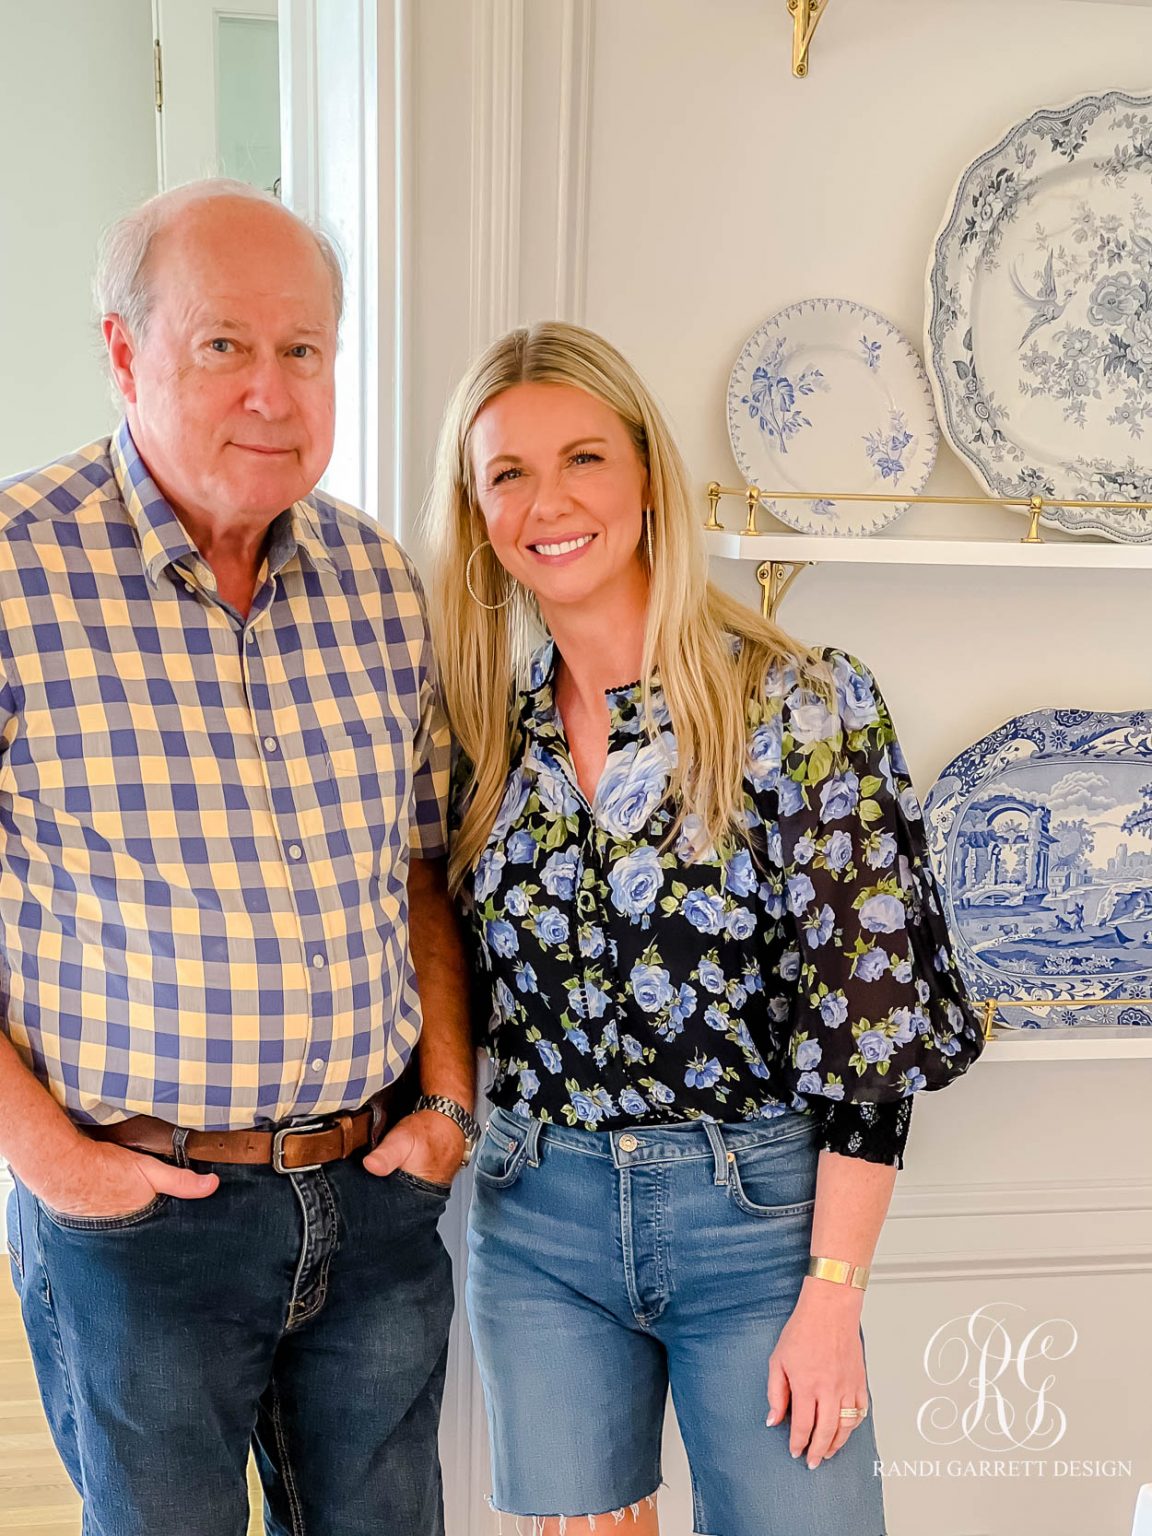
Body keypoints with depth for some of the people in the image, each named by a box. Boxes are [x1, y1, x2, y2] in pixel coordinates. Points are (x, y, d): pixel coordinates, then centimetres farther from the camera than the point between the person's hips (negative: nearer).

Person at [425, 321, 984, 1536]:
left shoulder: (801, 706, -14)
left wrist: (832, 1295, -12)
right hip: (536, 1213, 4)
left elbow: (869, 1017, -13)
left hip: (755, 1207, -3)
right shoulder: (485, 724, 0)